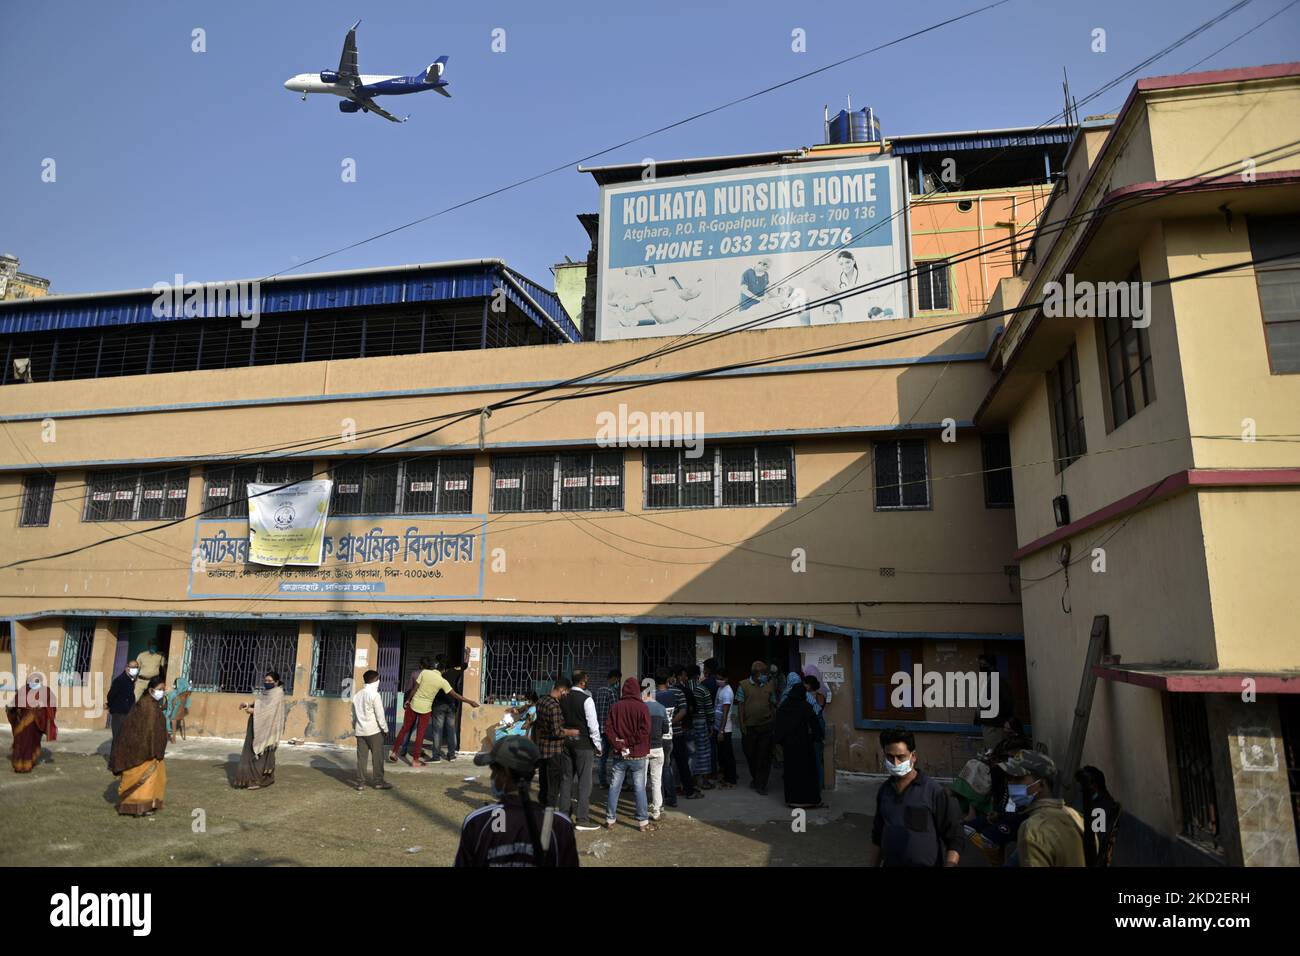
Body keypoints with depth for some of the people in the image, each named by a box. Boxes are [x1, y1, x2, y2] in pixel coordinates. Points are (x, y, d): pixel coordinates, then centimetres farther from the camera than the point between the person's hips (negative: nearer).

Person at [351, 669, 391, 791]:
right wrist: (385, 728, -4)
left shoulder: (356, 695, 10)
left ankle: (360, 782, 10)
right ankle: (378, 782, 6)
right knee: (377, 756, 2)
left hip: (360, 731, 6)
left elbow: (353, 714, 16)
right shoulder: (374, 695, -13)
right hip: (374, 730, -6)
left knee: (361, 757, 9)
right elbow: (380, 714, -12)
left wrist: (355, 727, 24)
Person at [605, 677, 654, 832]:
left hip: (619, 755, 3)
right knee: (639, 789, 3)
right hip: (637, 755, -3)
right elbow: (644, 730, -15)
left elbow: (609, 728, -3)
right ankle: (643, 822, 7)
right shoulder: (642, 707, -10)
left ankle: (610, 820, 16)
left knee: (614, 787, 11)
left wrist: (618, 745, -4)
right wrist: (632, 744, -5)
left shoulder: (615, 706, 0)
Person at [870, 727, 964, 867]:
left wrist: (950, 864, -24)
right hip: (890, 863, 4)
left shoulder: (935, 792, -15)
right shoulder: (883, 791, 2)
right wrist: (874, 865, 10)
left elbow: (956, 838, -12)